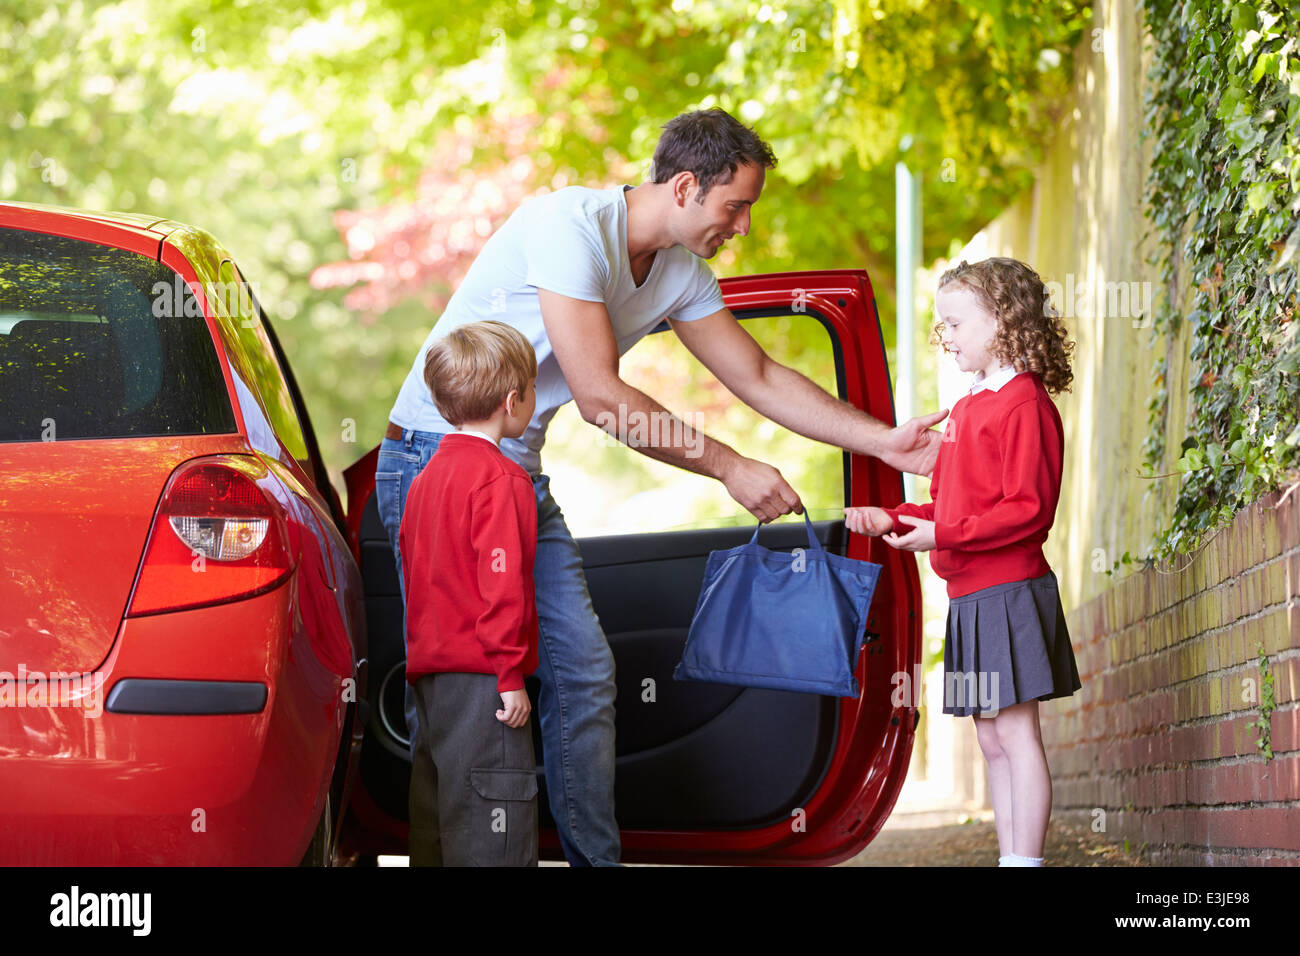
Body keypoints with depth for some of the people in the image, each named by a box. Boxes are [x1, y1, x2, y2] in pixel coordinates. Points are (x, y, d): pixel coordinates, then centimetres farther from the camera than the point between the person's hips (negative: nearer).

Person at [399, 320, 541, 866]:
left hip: (432, 669, 9)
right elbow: (502, 583, -18)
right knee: (492, 814, -10)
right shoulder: (501, 480, -12)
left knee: (437, 811, 12)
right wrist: (511, 675, -17)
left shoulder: (428, 477, 15)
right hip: (481, 674, -9)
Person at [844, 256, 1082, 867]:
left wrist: (941, 536, -19)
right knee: (992, 741, 10)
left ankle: (1025, 859, -8)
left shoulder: (1024, 403, -11)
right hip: (969, 594, 9)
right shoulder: (967, 409, 18)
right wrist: (894, 519, 6)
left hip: (1008, 590, -9)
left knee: (1014, 731, -9)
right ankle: (1010, 857, 13)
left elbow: (1028, 509, -18)